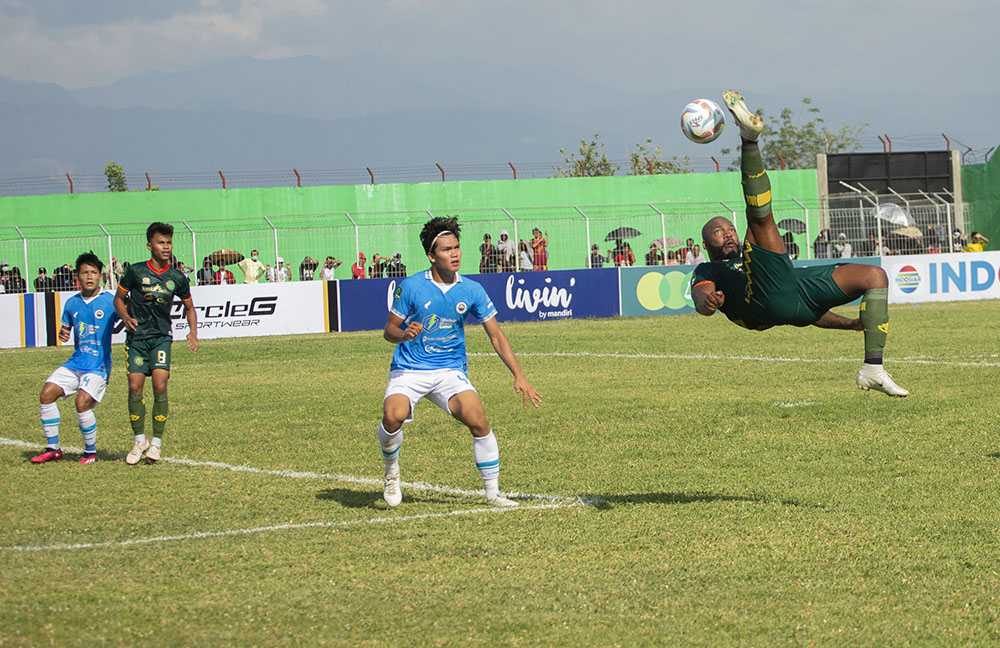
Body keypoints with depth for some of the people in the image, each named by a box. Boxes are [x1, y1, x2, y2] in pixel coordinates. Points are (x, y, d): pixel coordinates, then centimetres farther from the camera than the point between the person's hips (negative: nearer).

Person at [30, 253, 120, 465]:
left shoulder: (110, 301, -6)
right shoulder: (72, 303, 10)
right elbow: (66, 327, 21)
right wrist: (62, 334, -2)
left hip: (99, 365, -6)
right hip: (75, 362, 6)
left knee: (82, 402, -23)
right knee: (46, 394, -7)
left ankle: (91, 452, -3)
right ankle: (53, 449, 5)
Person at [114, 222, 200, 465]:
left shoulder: (177, 279, 4)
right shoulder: (135, 271, -2)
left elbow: (189, 307, 18)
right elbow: (119, 299, 10)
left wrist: (193, 332, 2)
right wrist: (126, 317, -10)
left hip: (161, 337, 1)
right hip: (137, 336, -1)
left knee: (160, 386, -13)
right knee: (135, 387, -7)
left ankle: (156, 442, -3)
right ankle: (139, 440, 9)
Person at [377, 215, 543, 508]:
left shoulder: (471, 291, -2)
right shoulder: (410, 287, -8)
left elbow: (496, 336, 2)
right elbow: (389, 330, 0)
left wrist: (519, 376, -6)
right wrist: (404, 335, -25)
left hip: (451, 371, 2)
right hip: (409, 370, -2)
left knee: (478, 421, -21)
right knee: (394, 416, -29)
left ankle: (492, 493, -4)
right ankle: (391, 472, 2)